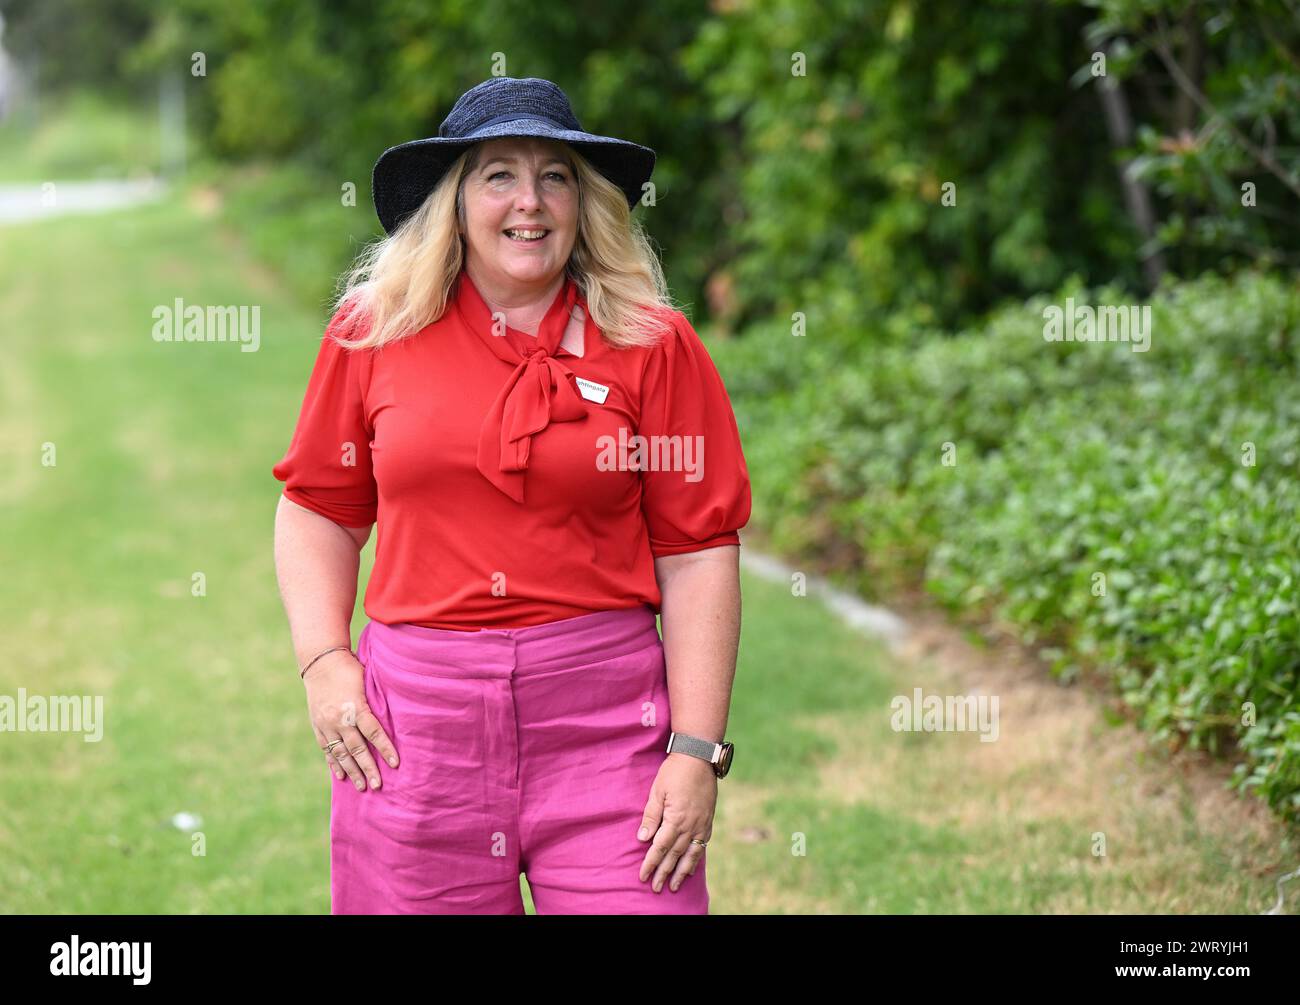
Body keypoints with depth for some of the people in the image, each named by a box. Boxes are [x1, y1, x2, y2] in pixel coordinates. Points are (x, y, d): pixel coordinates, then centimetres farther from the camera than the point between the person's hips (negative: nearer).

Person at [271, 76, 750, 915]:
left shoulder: (652, 345, 2)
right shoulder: (374, 333, 7)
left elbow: (698, 554, 0)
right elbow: (320, 508, 15)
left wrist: (698, 750, -6)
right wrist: (324, 664, 2)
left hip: (603, 720, -1)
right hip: (412, 717, 1)